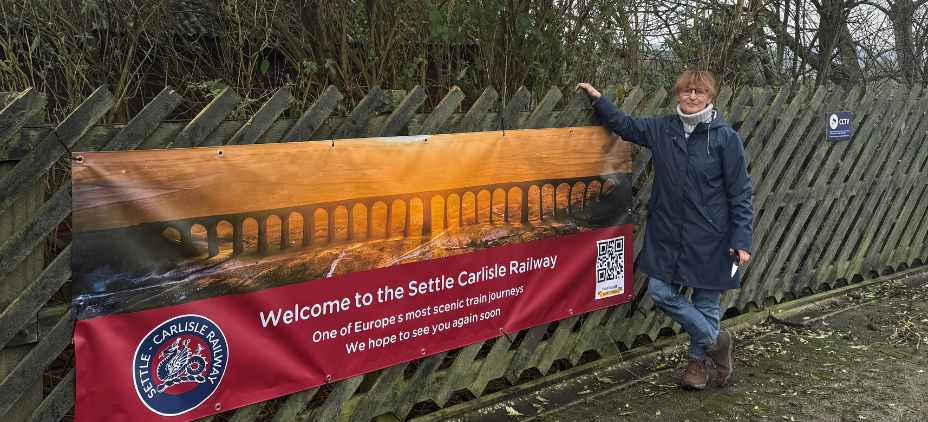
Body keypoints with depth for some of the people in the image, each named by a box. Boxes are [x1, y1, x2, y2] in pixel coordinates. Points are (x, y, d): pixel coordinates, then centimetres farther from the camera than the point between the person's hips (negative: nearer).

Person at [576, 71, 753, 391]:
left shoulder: (725, 137, -8)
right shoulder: (662, 130, 3)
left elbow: (739, 192, -7)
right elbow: (624, 125, 18)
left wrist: (741, 241, -11)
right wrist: (598, 99, 6)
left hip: (709, 237, -4)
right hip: (669, 233, 4)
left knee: (705, 300, 7)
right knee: (661, 292, 1)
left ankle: (698, 359, 31)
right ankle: (715, 341, 21)